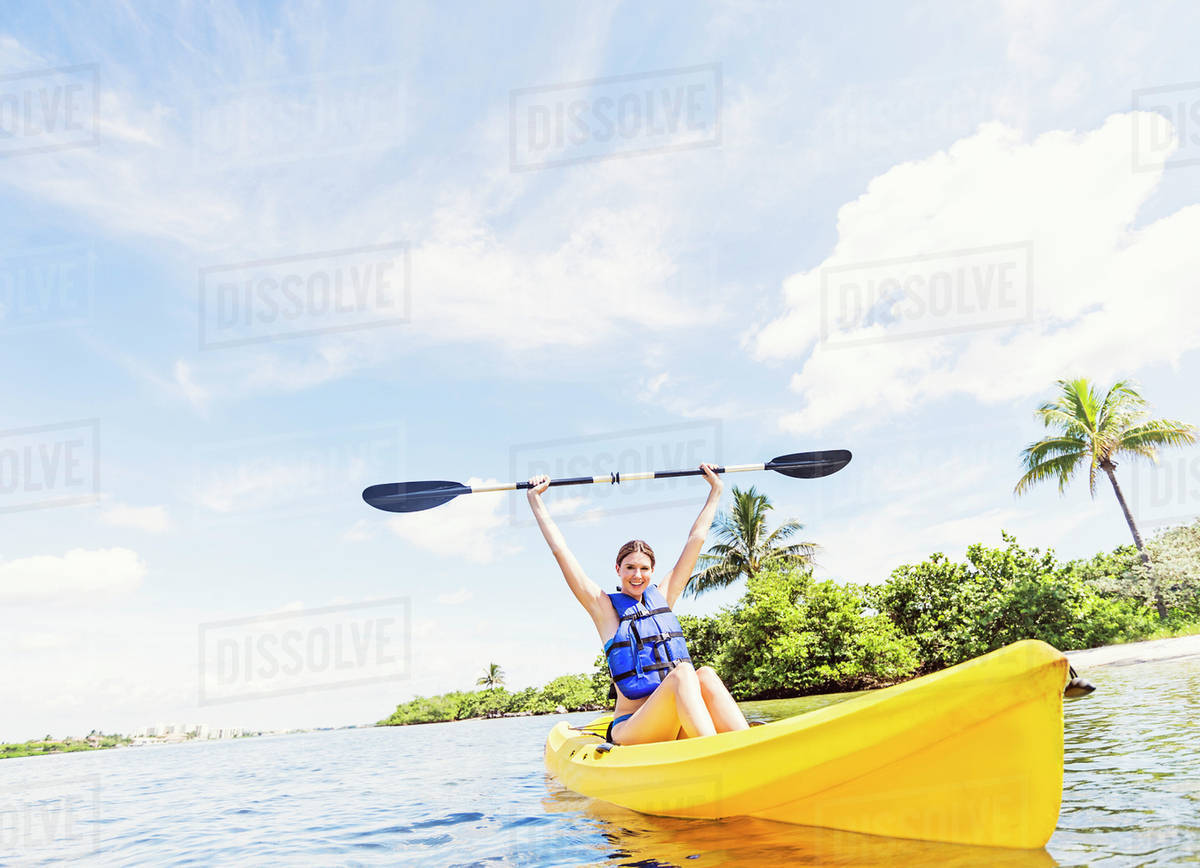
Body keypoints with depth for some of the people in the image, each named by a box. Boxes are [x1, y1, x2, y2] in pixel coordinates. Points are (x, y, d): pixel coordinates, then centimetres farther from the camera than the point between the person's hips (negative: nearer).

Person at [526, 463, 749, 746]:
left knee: (705, 674, -27)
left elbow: (695, 540, 23)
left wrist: (716, 489, 28)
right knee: (683, 673, -31)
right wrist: (535, 499, 7)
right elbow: (560, 551, 4)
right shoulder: (605, 608, 7)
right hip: (629, 730, -4)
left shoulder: (662, 598, 18)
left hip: (676, 730, 4)